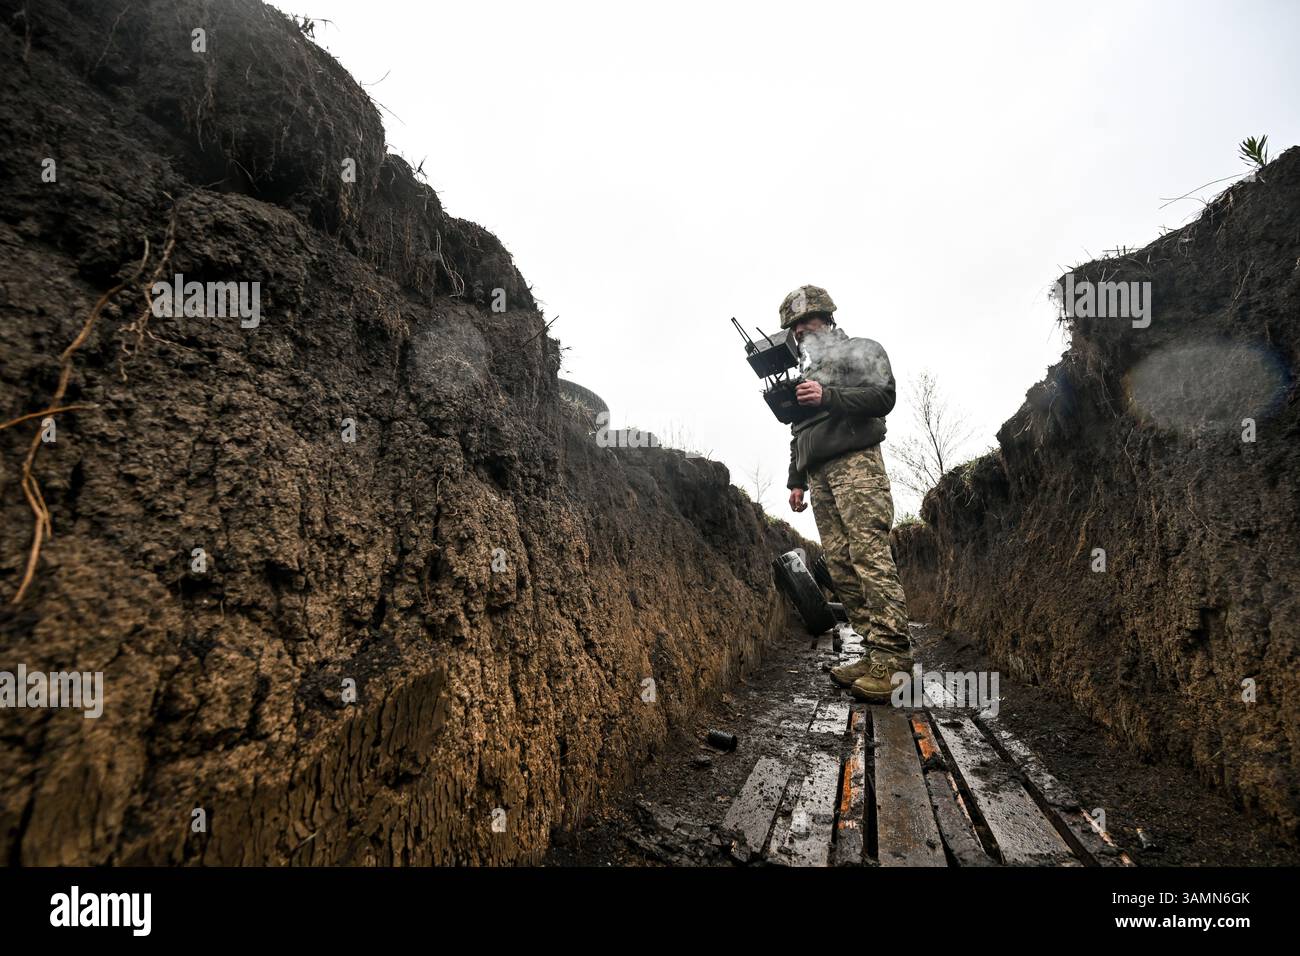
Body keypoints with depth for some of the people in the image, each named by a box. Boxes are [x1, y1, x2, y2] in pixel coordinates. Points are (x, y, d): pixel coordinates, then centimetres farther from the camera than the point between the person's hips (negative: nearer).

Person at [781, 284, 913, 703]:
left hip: (855, 464, -7)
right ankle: (874, 653, 2)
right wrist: (796, 480, 21)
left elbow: (884, 395, -8)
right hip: (818, 474, 8)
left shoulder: (861, 350, 9)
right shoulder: (804, 371, 30)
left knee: (870, 558, -17)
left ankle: (893, 660, -17)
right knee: (840, 566, -1)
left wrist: (828, 397, -19)